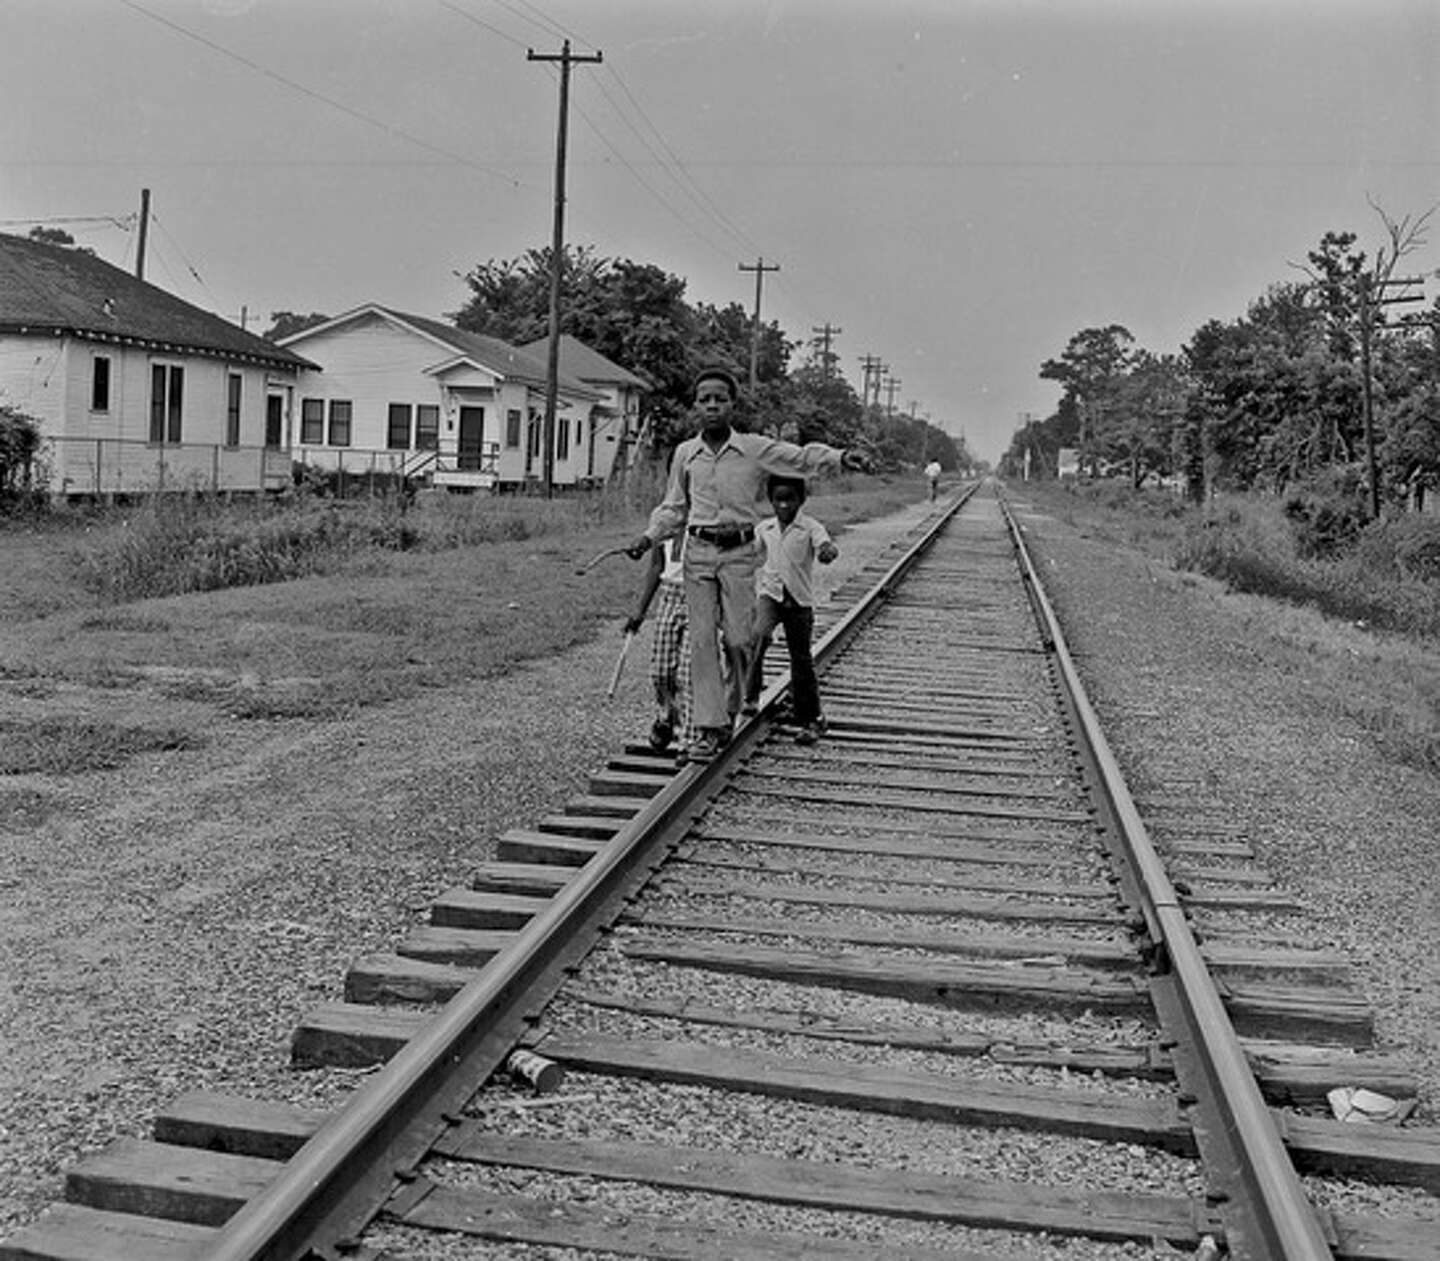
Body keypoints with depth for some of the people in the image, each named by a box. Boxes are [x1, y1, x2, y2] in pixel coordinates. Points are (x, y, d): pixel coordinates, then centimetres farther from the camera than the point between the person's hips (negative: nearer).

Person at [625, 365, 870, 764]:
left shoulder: (755, 448, -1)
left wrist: (840, 457, -27)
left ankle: (730, 712, 22)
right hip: (698, 551, 2)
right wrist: (649, 537, 5)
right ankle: (707, 728, 3)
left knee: (739, 639, -2)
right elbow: (673, 507, 18)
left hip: (739, 552, -2)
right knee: (702, 641, -1)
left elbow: (802, 457, -10)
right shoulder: (685, 454, 8)